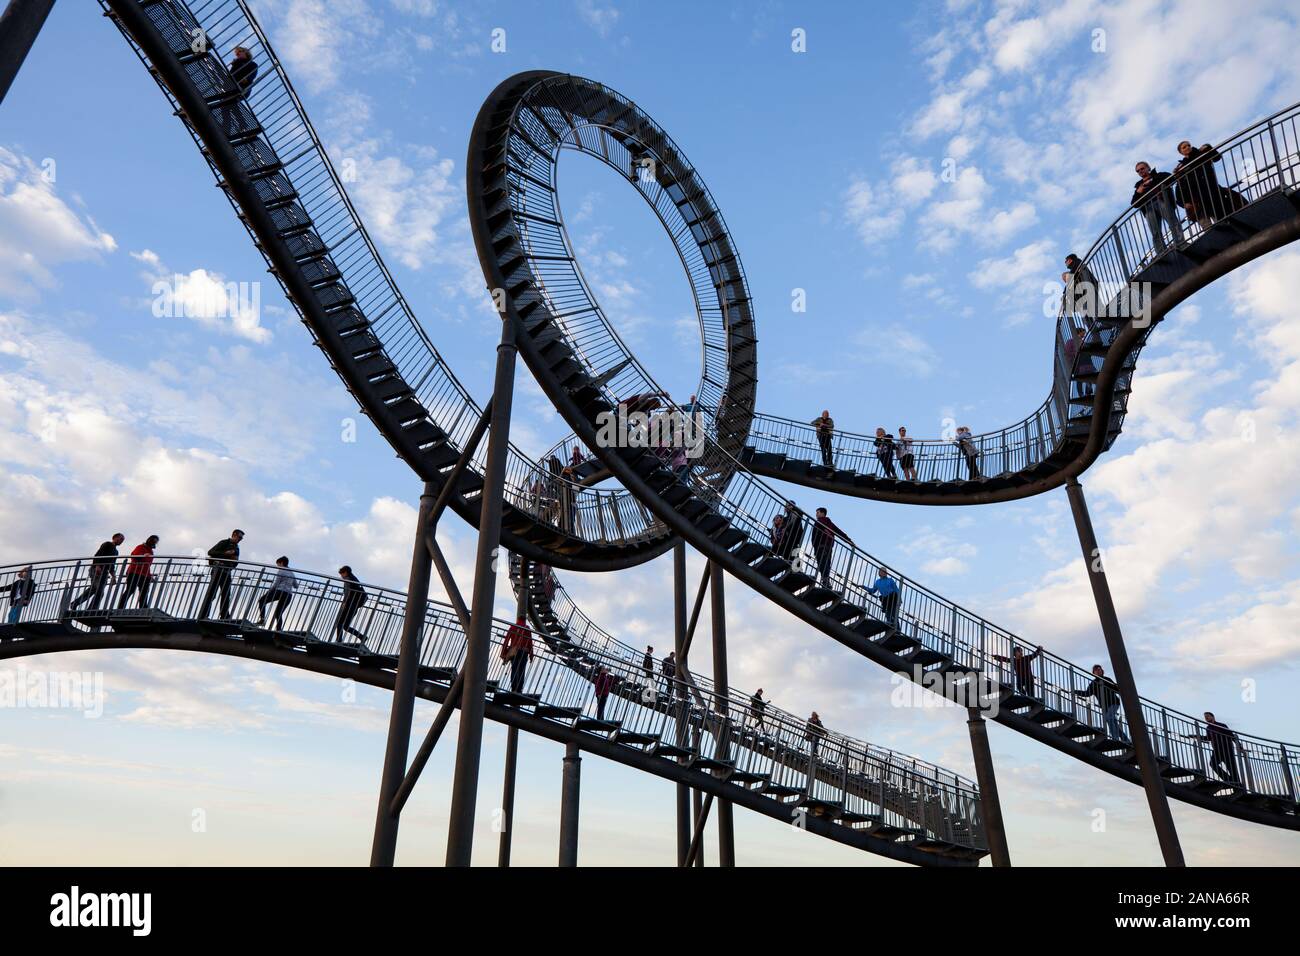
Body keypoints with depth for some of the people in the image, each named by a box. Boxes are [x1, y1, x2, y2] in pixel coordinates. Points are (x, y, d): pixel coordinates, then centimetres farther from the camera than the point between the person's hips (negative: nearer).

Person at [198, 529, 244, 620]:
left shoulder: (236, 548, 20)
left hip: (227, 572, 7)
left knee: (226, 595, 2)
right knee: (211, 593, -10)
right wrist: (225, 553, -18)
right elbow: (210, 552, -9)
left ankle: (224, 617, 2)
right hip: (218, 570, -7)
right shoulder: (224, 542, 0)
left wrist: (236, 560, 1)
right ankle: (203, 615, -11)